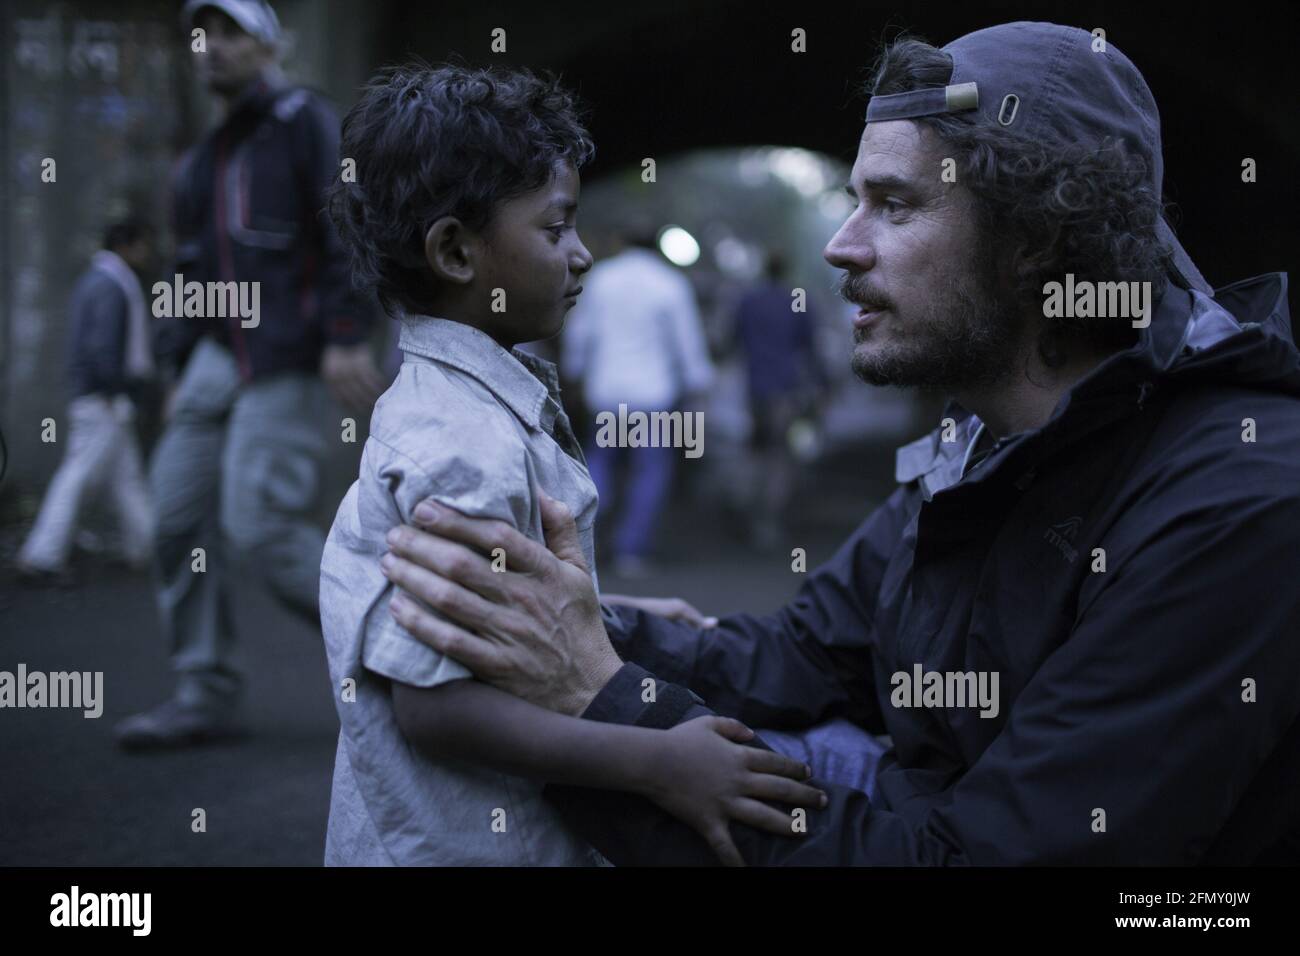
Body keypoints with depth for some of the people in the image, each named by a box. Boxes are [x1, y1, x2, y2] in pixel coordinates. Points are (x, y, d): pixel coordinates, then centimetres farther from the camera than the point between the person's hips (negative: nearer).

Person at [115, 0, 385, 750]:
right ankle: (205, 697, 9)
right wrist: (182, 369, 20)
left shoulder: (305, 122, -3)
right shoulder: (204, 161, 21)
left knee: (261, 529, -14)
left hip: (284, 367, -8)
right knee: (179, 515, 1)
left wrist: (345, 338, -20)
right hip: (218, 358, 8)